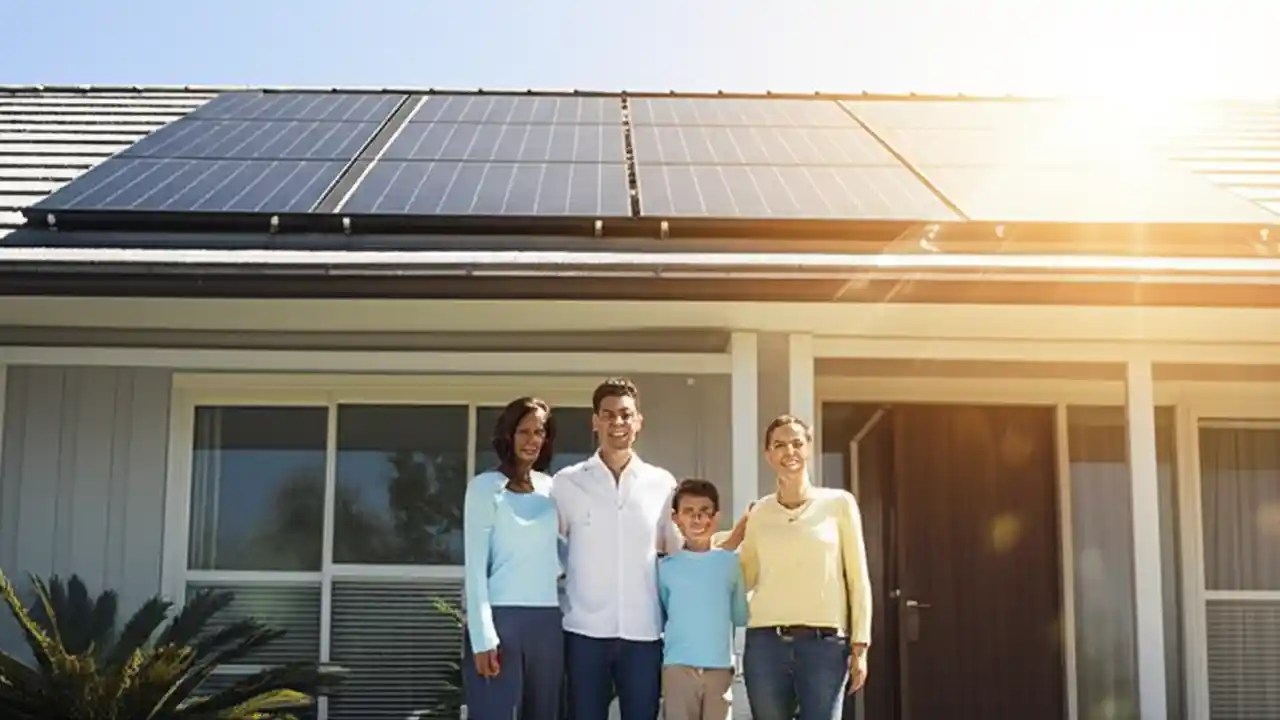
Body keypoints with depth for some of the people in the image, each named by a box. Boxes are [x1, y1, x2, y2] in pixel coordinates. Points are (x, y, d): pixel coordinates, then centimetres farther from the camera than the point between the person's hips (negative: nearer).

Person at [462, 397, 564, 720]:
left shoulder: (552, 487, 13)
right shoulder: (485, 486, -2)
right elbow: (475, 564, -7)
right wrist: (483, 635, -14)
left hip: (547, 619, 5)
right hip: (501, 616, -5)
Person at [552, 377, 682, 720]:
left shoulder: (662, 484, 7)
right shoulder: (567, 482, 3)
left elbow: (679, 553, 11)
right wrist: (559, 606, -1)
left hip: (644, 631, 1)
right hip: (586, 630, -1)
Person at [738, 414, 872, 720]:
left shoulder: (839, 503, 3)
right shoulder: (759, 512, 9)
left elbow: (858, 579, 4)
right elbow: (743, 577, 16)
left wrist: (860, 645, -1)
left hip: (824, 642, -2)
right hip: (765, 642, 2)